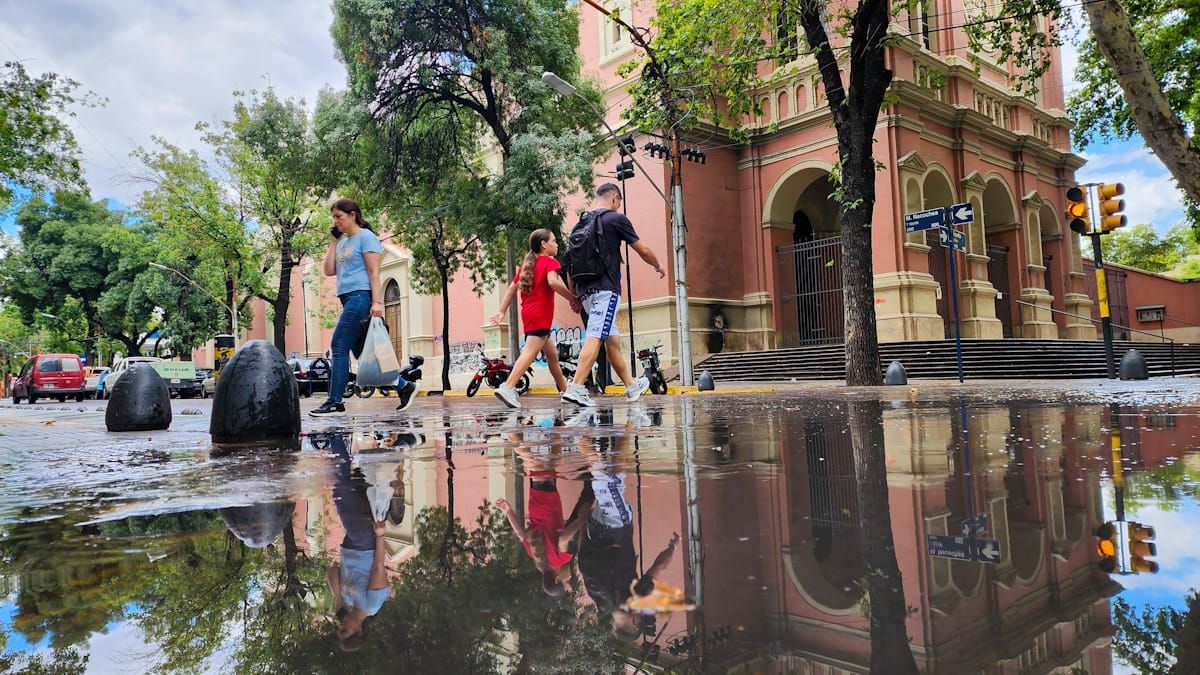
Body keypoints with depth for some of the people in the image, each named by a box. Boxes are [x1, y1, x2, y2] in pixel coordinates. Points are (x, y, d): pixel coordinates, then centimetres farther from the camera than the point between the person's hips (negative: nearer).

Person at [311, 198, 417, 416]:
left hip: (361, 297, -9)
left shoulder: (366, 237, -2)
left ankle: (335, 402, -7)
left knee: (339, 347, -10)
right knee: (361, 351, 6)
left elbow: (374, 272, -10)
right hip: (348, 299, 9)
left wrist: (377, 302, -19)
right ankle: (404, 386, 10)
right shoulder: (343, 242, 21)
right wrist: (333, 241, 13)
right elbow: (329, 271, 15)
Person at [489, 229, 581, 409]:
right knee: (530, 352, -18)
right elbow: (553, 282, -23)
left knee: (552, 354, 19)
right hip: (540, 315, -9)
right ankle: (508, 388, -31)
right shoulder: (550, 262, -3)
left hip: (528, 313, 9)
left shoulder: (527, 265, 19)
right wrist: (573, 299, -16)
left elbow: (512, 288, 14)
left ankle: (565, 390, 29)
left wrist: (502, 311, 12)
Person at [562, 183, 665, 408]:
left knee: (612, 338, 15)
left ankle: (631, 386, 26)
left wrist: (574, 295, 22)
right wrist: (658, 266, 21)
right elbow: (643, 250, 3)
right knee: (595, 337, -13)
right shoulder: (615, 218, -2)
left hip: (585, 290, 8)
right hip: (605, 288, -8)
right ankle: (575, 388, -23)